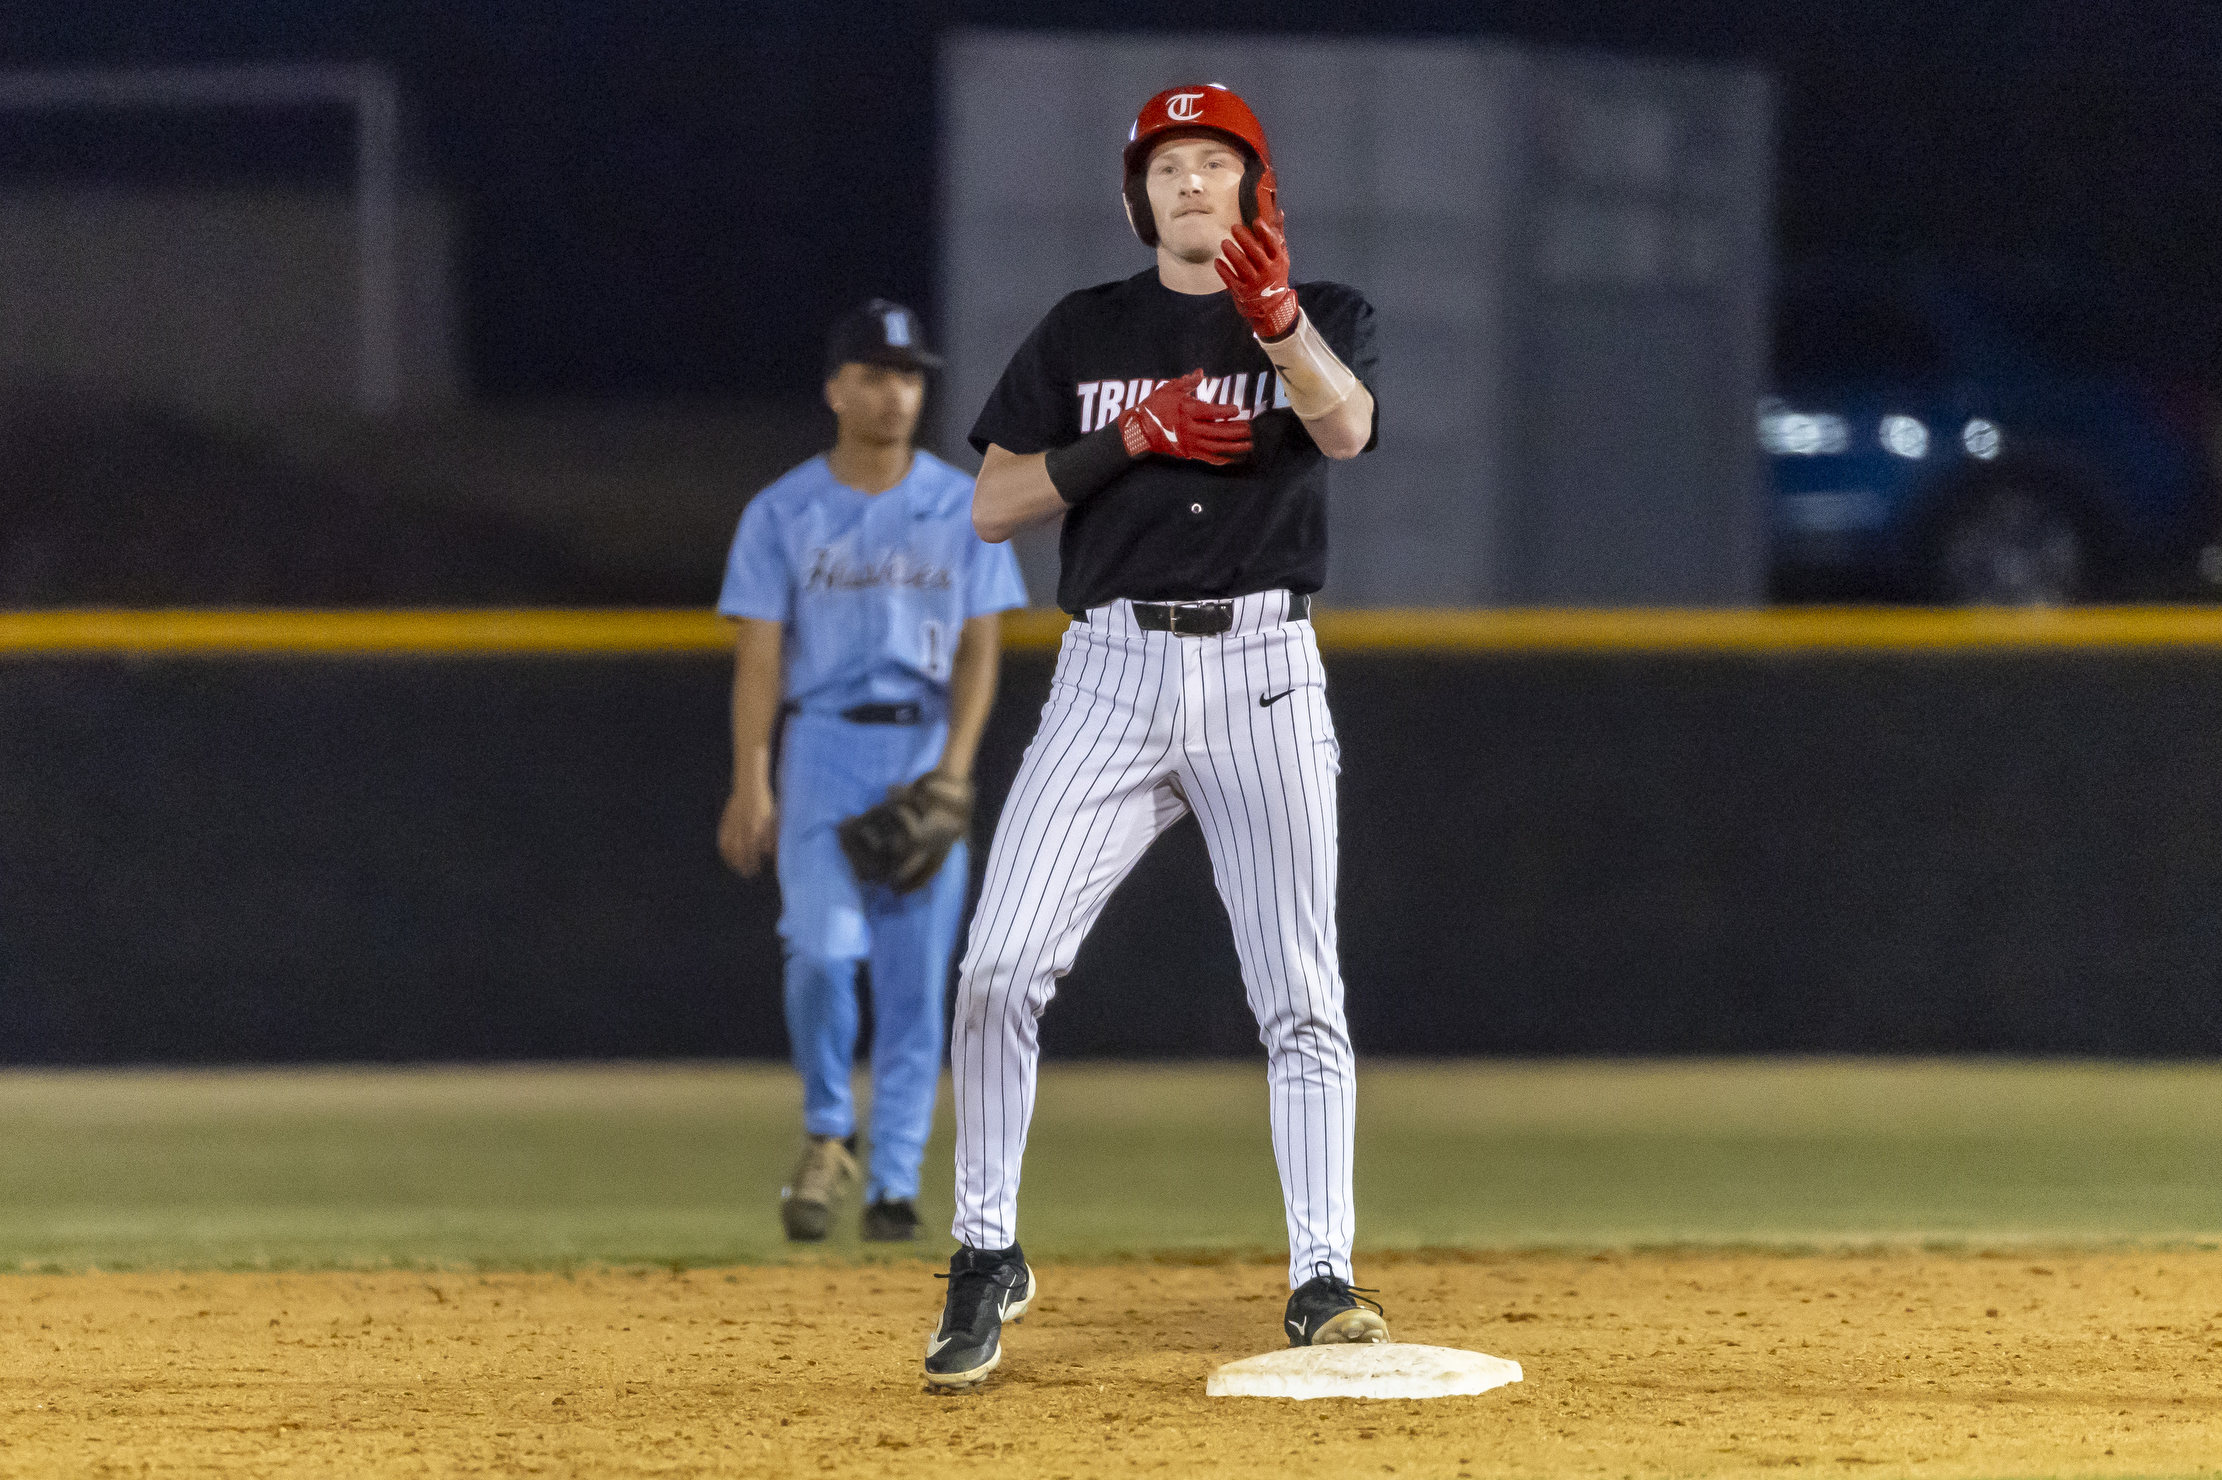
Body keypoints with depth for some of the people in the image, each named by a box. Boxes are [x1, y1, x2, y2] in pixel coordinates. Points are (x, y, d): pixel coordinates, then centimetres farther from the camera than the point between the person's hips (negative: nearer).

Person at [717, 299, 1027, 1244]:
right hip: (823, 747, -1)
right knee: (823, 948, -18)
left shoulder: (964, 508, 6)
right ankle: (826, 1136, 3)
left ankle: (894, 1183, 5)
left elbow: (979, 650, 3)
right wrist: (750, 787, -10)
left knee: (916, 978, -1)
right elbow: (759, 656, 0)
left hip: (927, 749, 1)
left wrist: (952, 770, -10)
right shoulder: (782, 514, 3)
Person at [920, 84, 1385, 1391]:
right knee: (1003, 968, -9)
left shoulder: (1321, 317, 7)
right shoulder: (1085, 334, 13)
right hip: (1112, 670, 1)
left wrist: (1275, 314, -36)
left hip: (1264, 674, -1)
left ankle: (1324, 1283, 1)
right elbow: (992, 508, 6)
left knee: (1300, 993, -2)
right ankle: (987, 1258, 3)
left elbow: (1346, 428, -17)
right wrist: (1129, 435, -8)